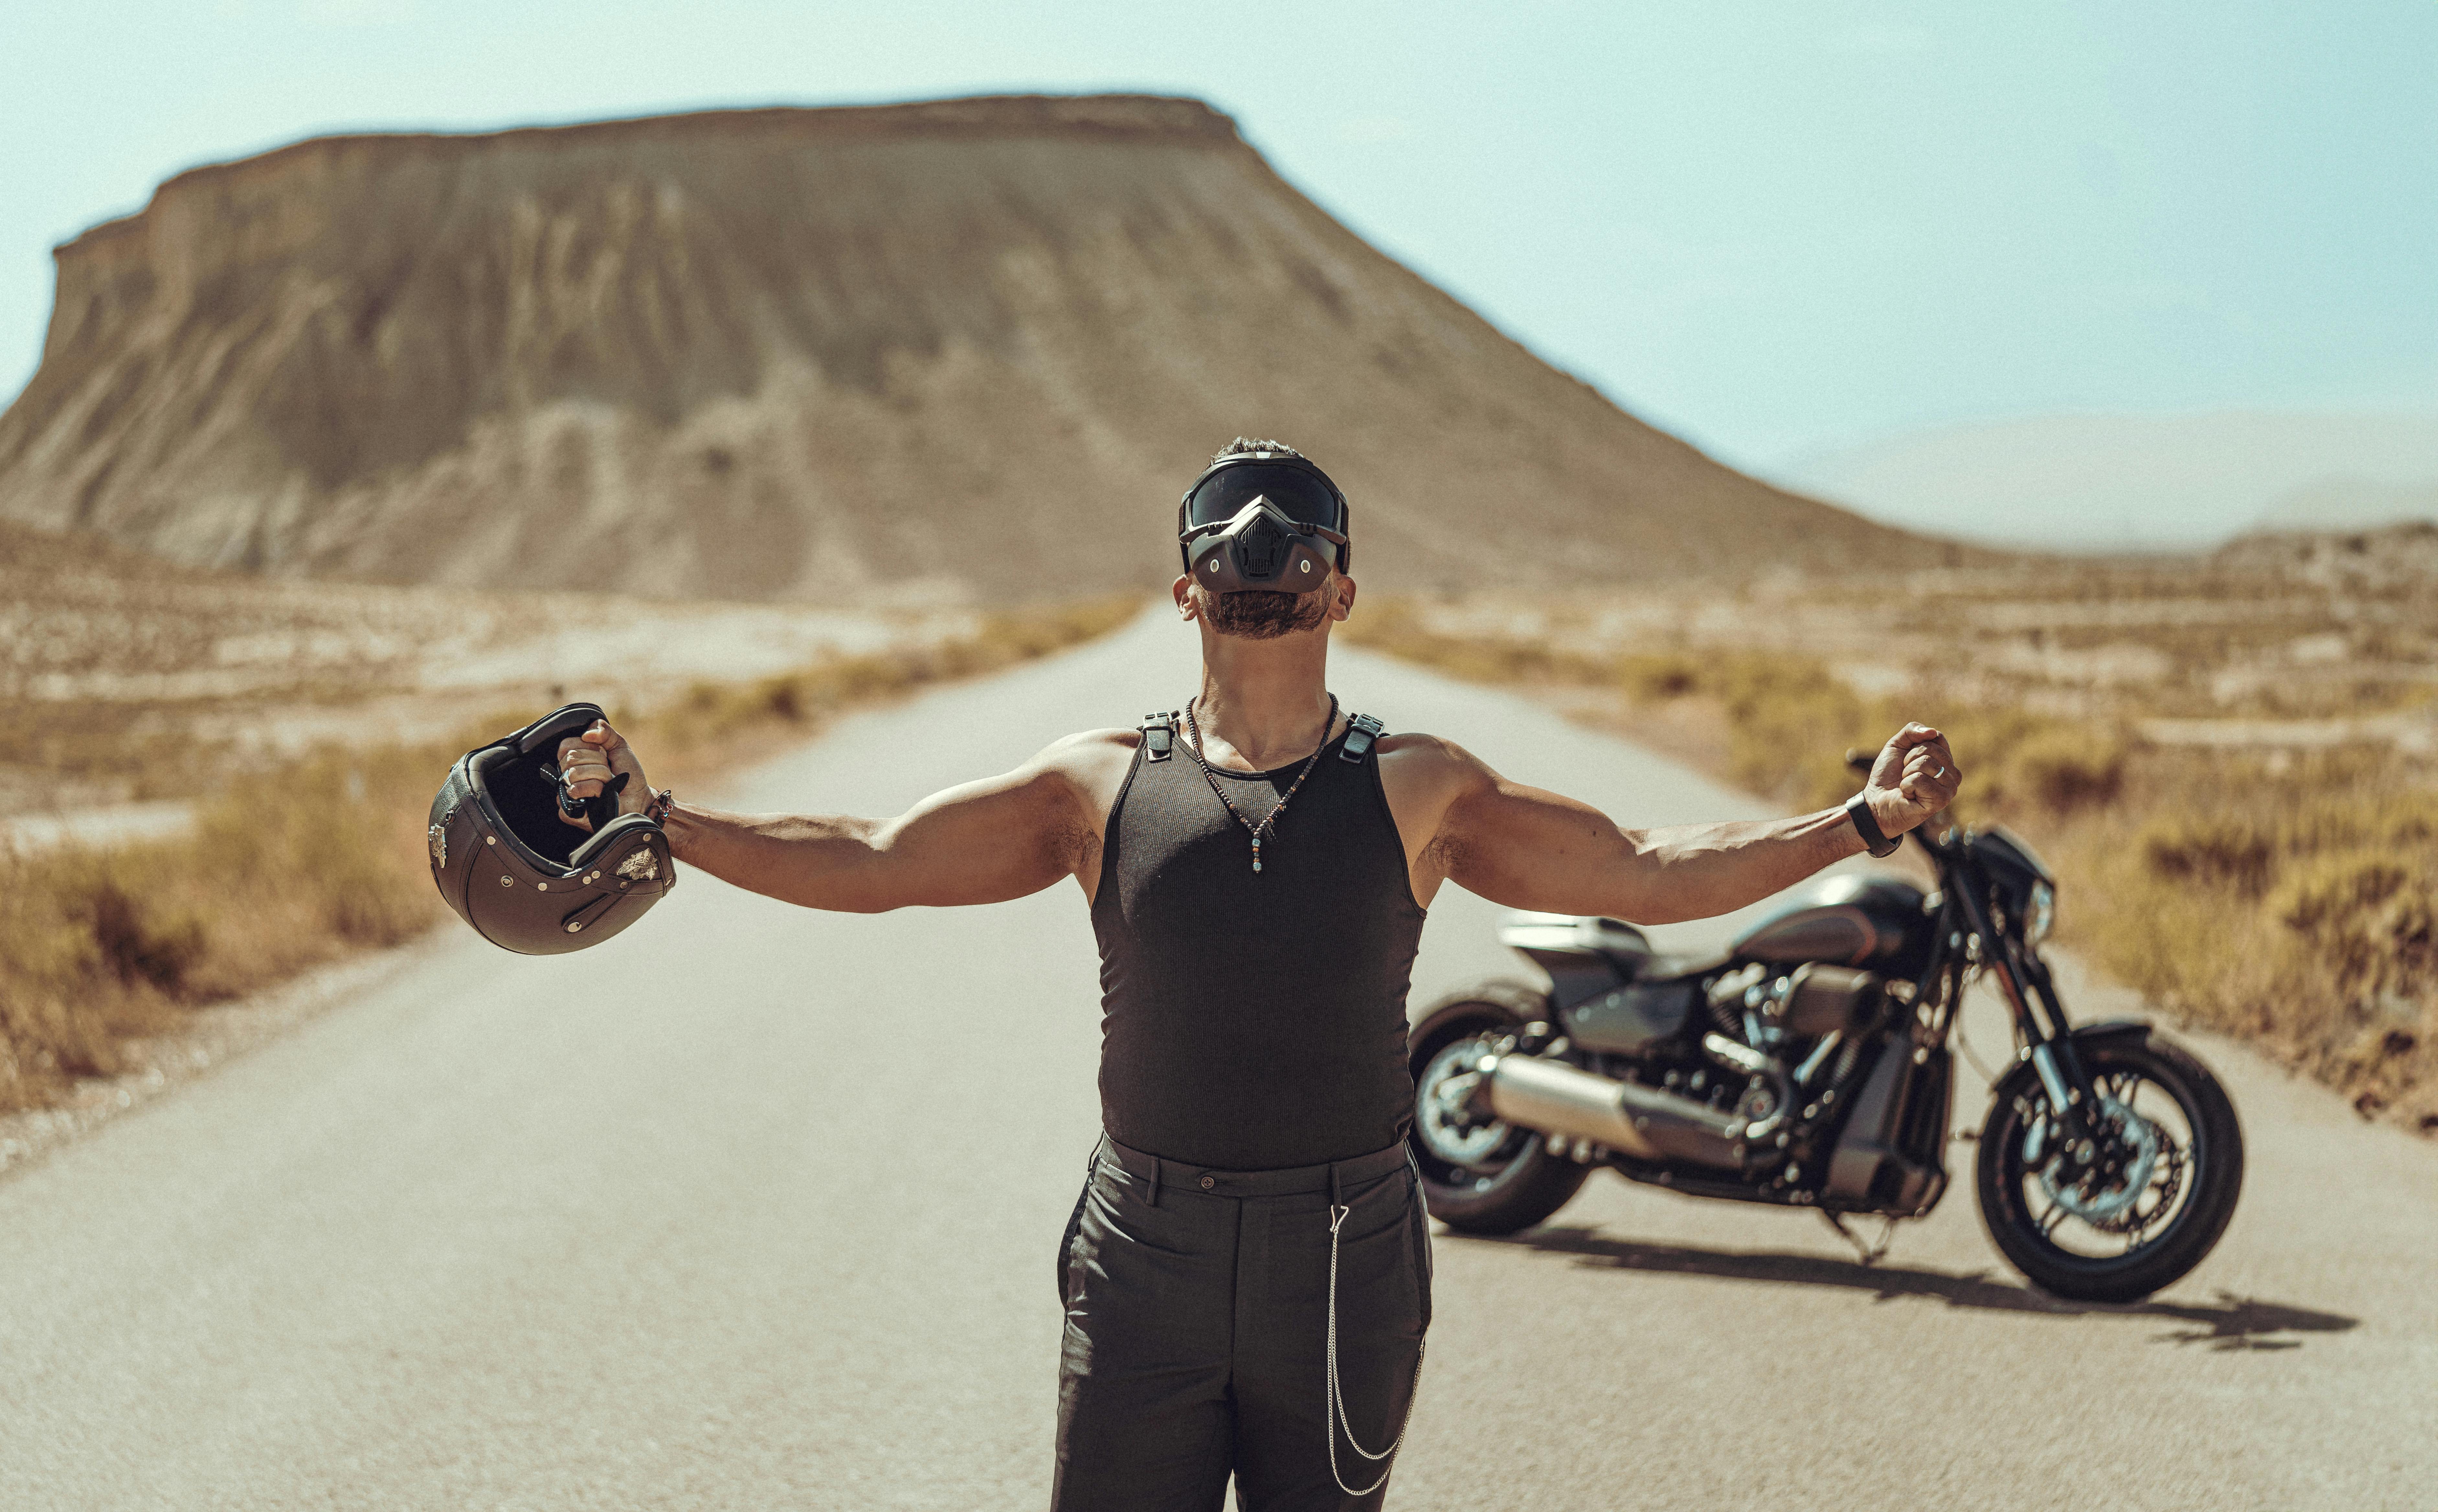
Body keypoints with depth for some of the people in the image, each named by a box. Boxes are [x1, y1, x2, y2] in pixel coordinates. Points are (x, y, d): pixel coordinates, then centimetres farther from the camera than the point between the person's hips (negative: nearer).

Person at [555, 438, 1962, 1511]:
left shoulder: (1420, 790, 3)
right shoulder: (1101, 784, 4)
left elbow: (1652, 874, 4)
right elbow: (868, 862, 6)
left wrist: (1863, 821, -3)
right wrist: (660, 817, 1)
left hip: (1348, 1256, 0)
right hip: (1148, 1245, 0)